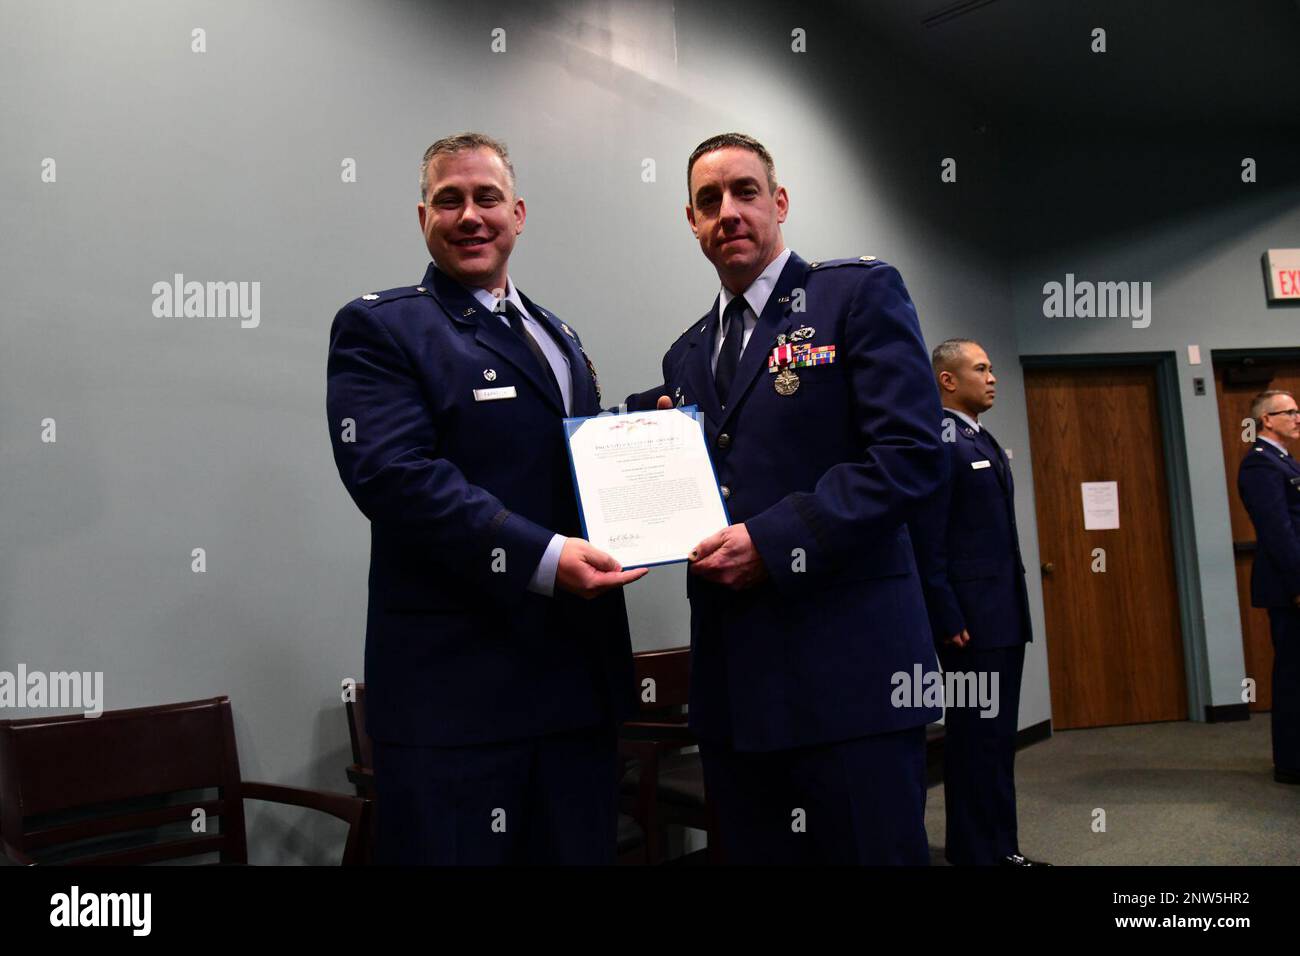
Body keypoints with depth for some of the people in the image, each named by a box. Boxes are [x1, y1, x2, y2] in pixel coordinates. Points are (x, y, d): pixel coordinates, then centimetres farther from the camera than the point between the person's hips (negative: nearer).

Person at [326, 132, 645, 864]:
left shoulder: (561, 336, 20)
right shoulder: (379, 327, -2)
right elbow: (393, 474, -17)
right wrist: (542, 558, -25)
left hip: (582, 674, 7)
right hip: (455, 686, -6)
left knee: (581, 849, 15)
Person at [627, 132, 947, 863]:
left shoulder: (861, 293, -1)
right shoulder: (689, 354, 18)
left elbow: (913, 454, -12)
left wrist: (771, 542, -17)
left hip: (848, 668, -5)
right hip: (732, 677, 6)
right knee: (754, 851, 13)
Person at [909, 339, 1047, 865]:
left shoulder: (985, 442, 17)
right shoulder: (937, 443, -12)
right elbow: (927, 542, -16)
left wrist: (1017, 608, 16)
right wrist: (948, 621, -19)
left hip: (1005, 616, 9)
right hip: (970, 619, -9)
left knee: (998, 735, 14)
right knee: (975, 737, -1)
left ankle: (1001, 846, 24)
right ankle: (976, 852, 9)